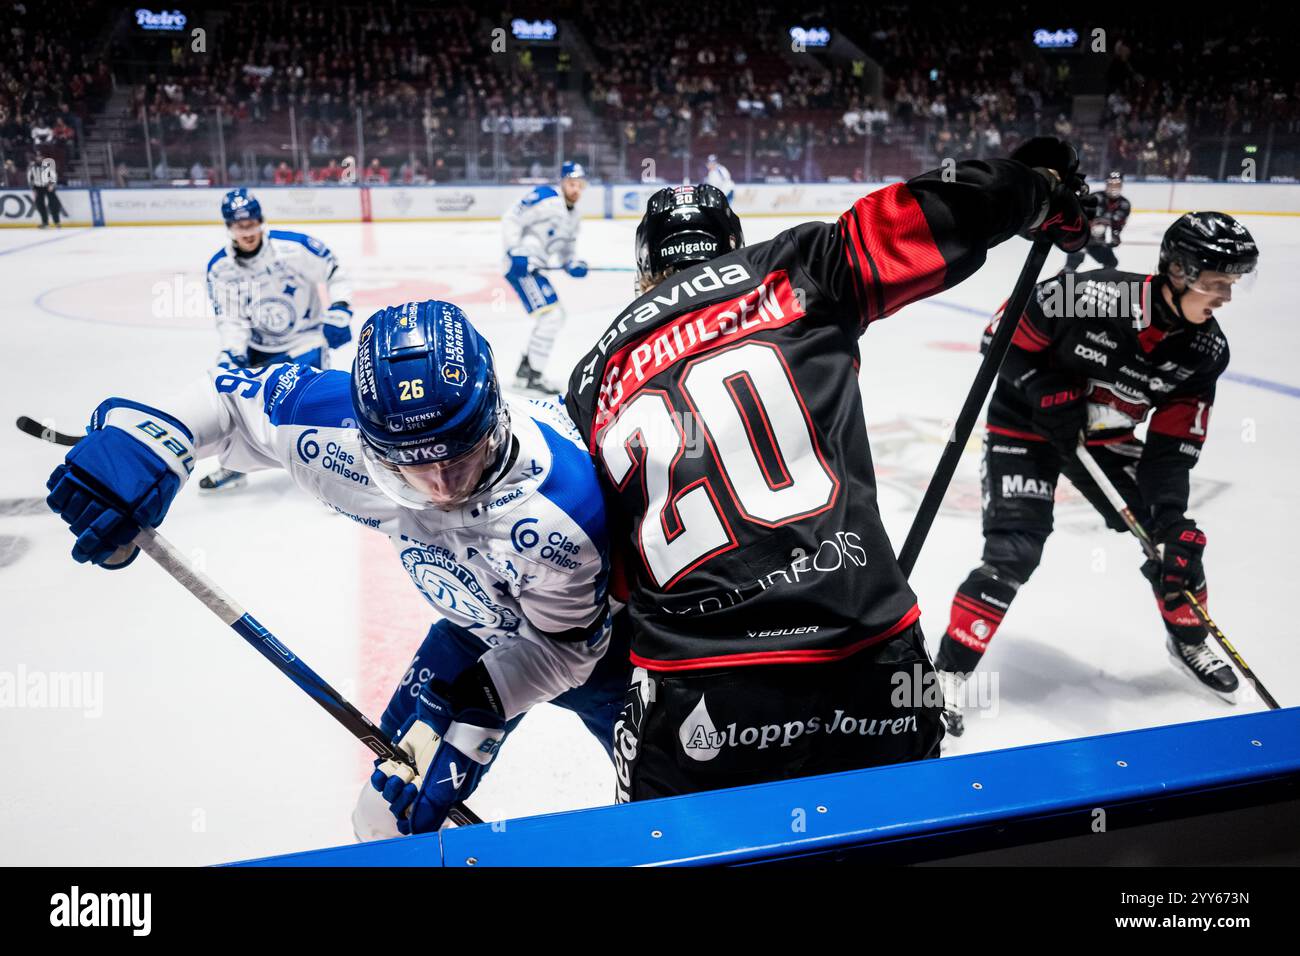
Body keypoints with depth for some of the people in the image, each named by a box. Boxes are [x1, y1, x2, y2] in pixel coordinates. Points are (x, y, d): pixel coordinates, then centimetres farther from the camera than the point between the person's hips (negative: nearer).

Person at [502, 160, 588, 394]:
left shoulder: (574, 216, 14)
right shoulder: (545, 197, -13)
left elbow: (567, 248, 22)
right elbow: (511, 219, -16)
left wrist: (573, 265, 1)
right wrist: (515, 252, -24)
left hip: (535, 268, 10)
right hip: (521, 265, -10)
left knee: (555, 317, 18)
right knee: (551, 315, -16)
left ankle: (525, 369, 27)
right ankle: (533, 376, -10)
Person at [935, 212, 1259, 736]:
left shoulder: (1206, 351, -11)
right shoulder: (1092, 296, -29)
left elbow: (1174, 442, -8)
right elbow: (1006, 336, -17)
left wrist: (1172, 517, -16)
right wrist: (1046, 391, -26)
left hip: (1105, 436, 6)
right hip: (1026, 424, -6)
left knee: (1174, 532, 6)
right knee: (1013, 553, -17)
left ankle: (1188, 640, 34)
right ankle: (949, 670, -5)